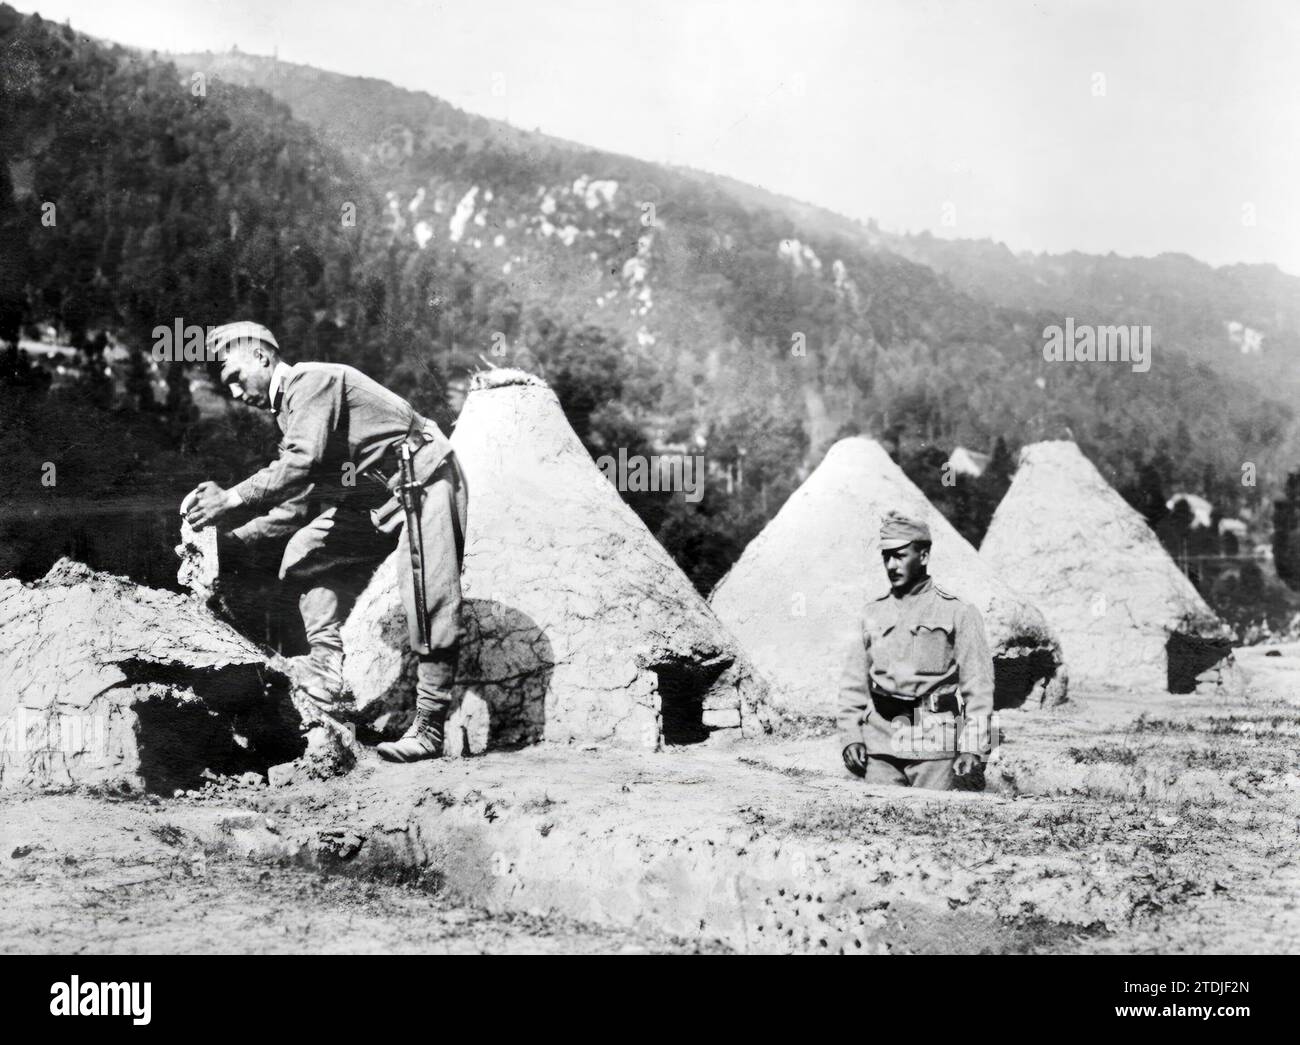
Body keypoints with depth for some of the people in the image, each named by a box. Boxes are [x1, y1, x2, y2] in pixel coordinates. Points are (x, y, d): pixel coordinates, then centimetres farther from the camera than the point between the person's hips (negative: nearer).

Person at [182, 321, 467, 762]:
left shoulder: (312, 380, -14)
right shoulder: (289, 408, 15)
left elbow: (301, 464, -28)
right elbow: (300, 498, 16)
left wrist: (231, 499, -25)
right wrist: (236, 537, 8)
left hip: (425, 482, -10)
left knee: (430, 609, -12)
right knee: (308, 551, 4)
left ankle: (429, 728, -9)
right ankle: (325, 673, -2)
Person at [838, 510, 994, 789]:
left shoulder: (958, 613, 2)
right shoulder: (872, 613, 13)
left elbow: (978, 687, -2)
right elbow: (853, 683, 14)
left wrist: (973, 748, -10)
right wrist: (850, 736, 2)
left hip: (934, 745, -3)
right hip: (879, 744, 3)